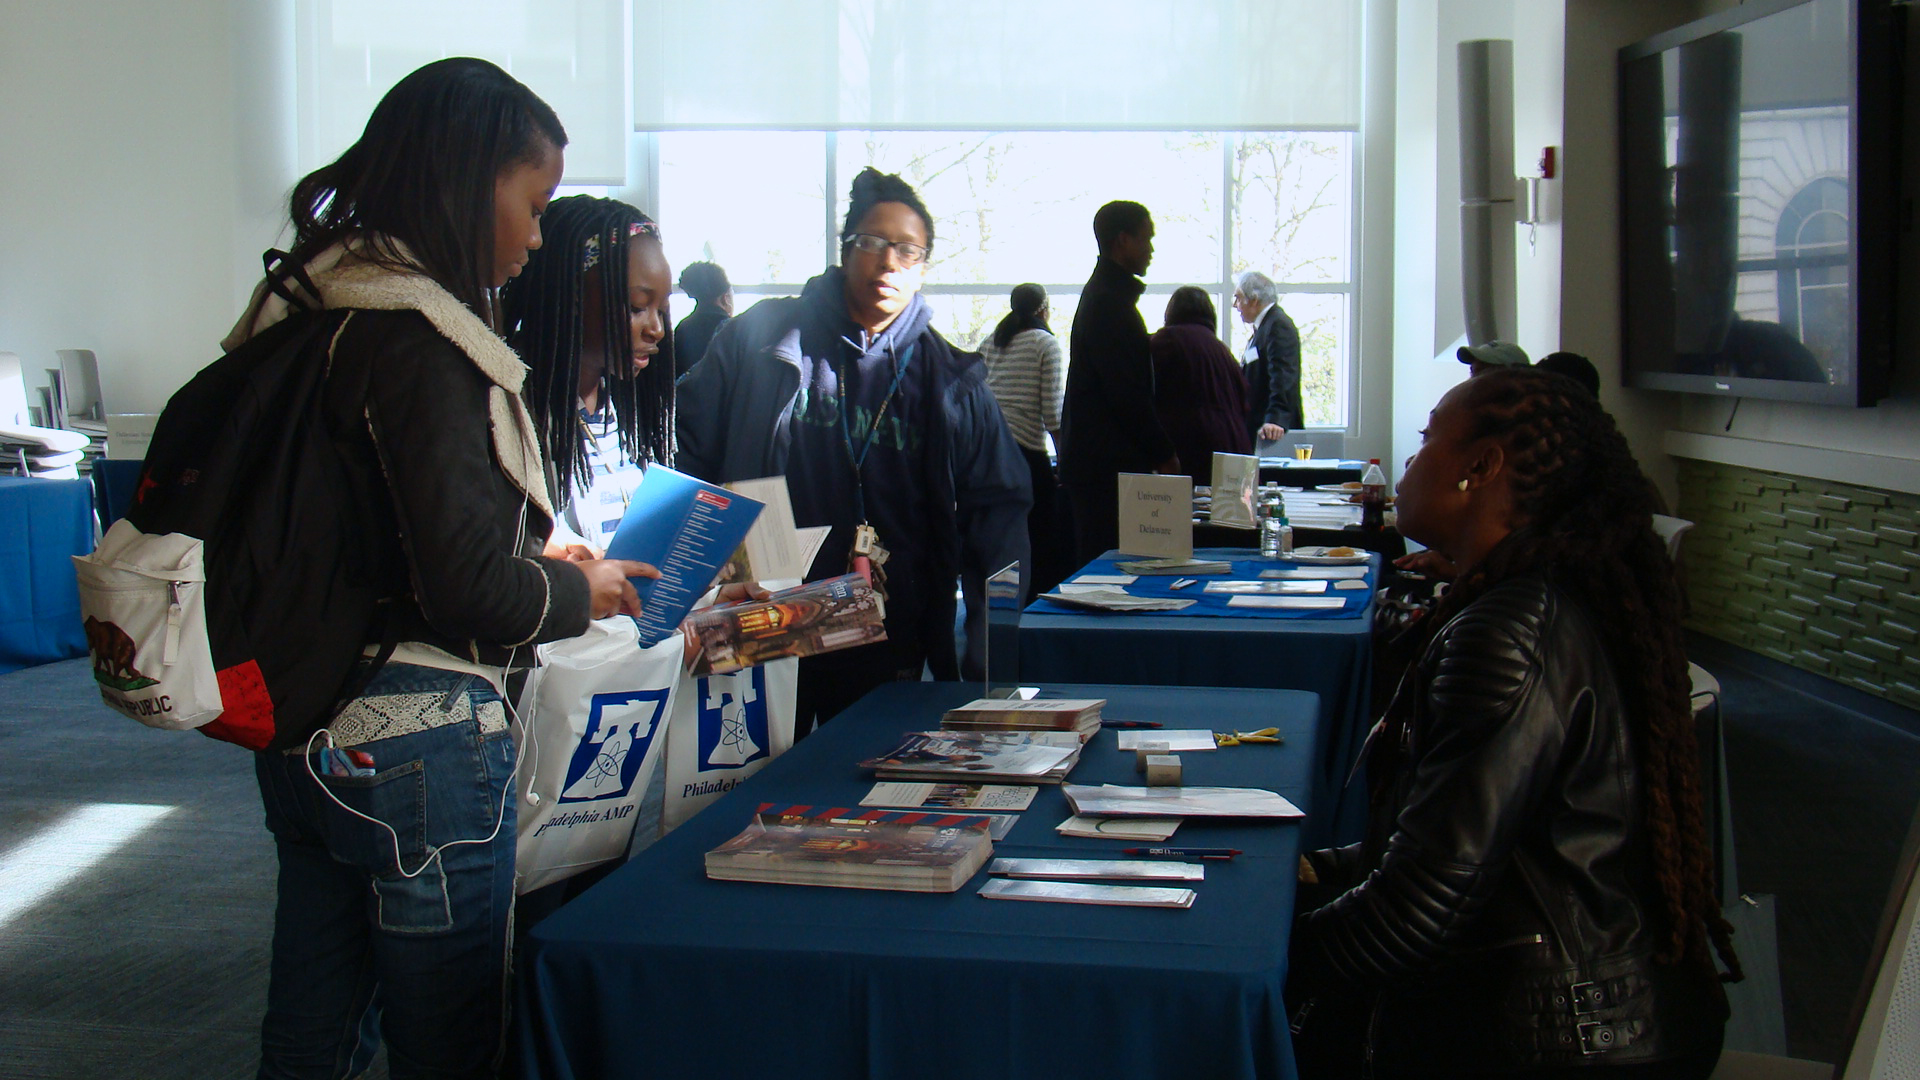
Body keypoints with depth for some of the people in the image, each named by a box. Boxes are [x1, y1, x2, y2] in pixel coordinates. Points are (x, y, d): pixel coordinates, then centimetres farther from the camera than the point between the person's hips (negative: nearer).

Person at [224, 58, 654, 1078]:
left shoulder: (306, 311, 8)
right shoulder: (416, 336, -19)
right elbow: (473, 593, -22)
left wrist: (542, 561, 12)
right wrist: (583, 591, -3)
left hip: (301, 739, 9)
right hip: (414, 744, -9)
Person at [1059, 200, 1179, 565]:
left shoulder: (1102, 293, 19)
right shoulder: (1109, 301, -14)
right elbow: (1127, 393, -18)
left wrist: (1159, 450, 18)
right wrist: (1163, 454, -11)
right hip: (1107, 466, -10)